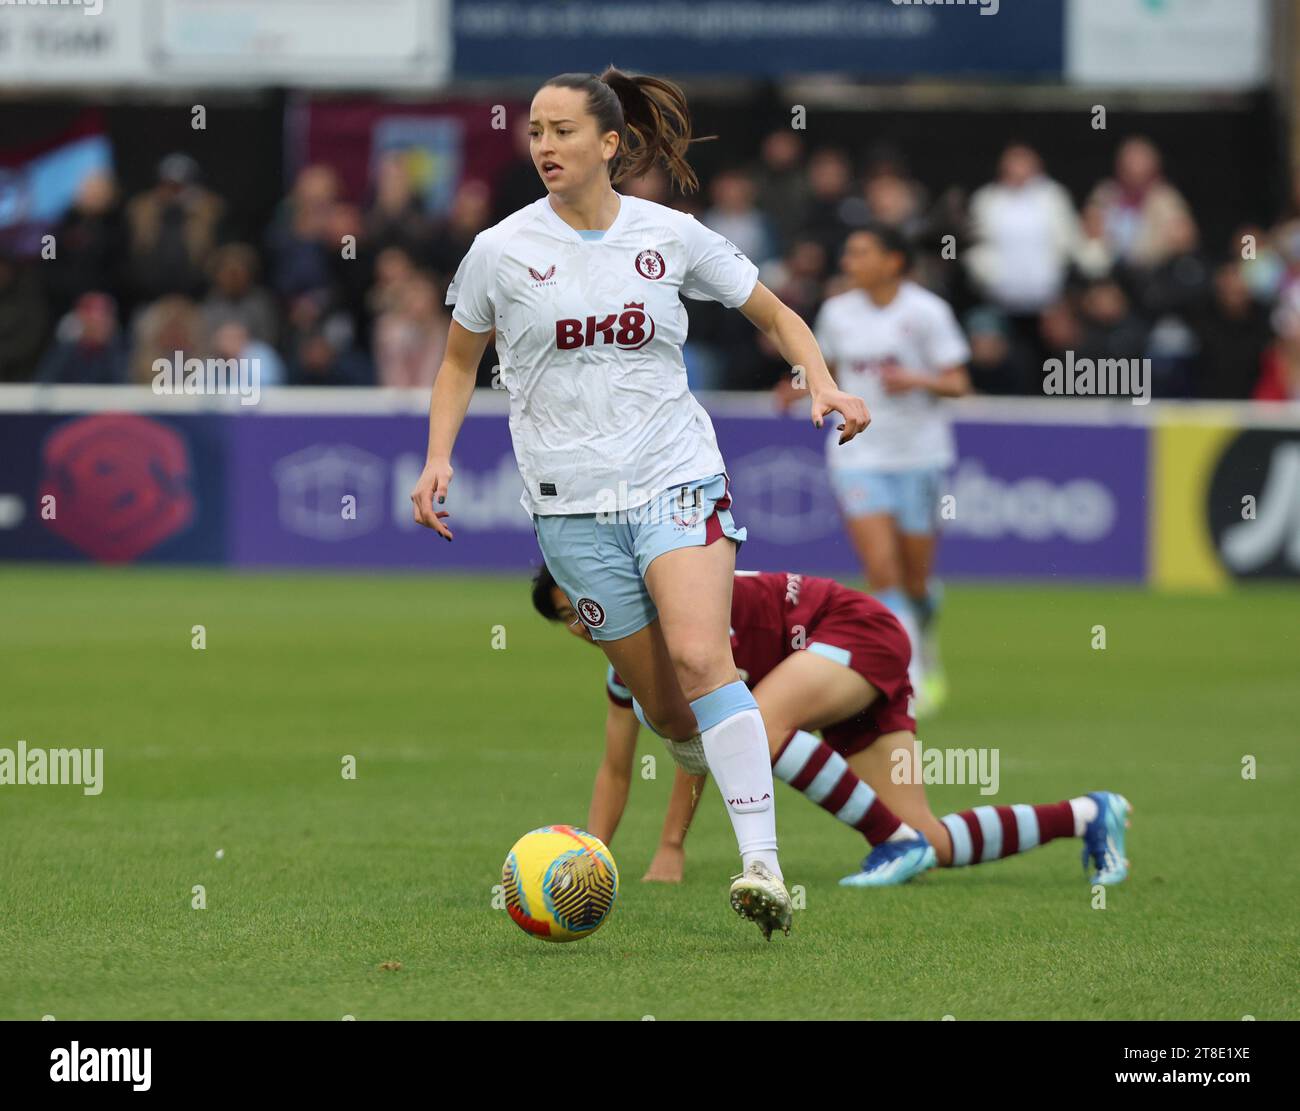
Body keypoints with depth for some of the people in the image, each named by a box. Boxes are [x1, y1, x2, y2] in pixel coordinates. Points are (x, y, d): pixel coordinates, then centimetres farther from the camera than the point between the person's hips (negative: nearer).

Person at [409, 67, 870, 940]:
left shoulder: (673, 238, 2)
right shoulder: (501, 251, 1)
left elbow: (776, 317, 14)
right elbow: (460, 361, 16)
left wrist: (825, 385, -3)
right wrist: (439, 459, 4)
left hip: (677, 477, -1)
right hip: (571, 501, 1)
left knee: (700, 656, -23)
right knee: (663, 706, 1)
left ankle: (763, 864, -29)